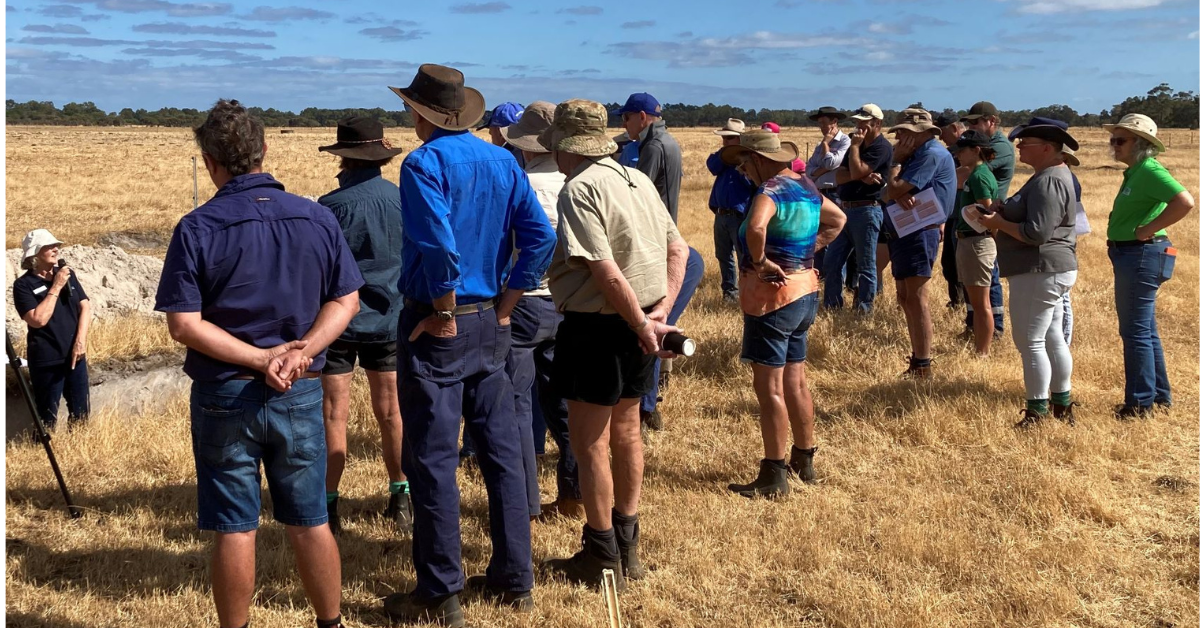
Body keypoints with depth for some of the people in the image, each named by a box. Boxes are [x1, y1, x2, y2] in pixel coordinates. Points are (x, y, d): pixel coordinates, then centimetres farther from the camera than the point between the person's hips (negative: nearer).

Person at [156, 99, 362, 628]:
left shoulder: (197, 228, -10)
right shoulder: (317, 219, 0)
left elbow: (183, 325, -14)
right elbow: (346, 301, 0)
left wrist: (259, 358, -14)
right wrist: (302, 350, -11)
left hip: (225, 396, -2)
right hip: (301, 394, 3)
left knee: (234, 529, 7)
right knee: (310, 523, 14)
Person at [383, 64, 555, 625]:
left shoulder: (425, 163, -12)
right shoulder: (503, 162, 7)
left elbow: (439, 244, -24)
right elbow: (540, 237, 3)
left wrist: (444, 313, -12)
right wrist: (504, 306, 6)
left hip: (438, 328, -6)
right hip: (491, 326, 7)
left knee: (431, 460, 1)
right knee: (502, 451, 12)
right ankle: (513, 579, 22)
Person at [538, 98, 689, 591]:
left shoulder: (579, 190, -17)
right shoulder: (637, 179, 9)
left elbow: (606, 272, -25)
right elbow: (678, 249, 10)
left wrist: (641, 324, -16)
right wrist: (662, 309, 2)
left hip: (596, 325, -9)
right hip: (636, 325, 9)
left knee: (590, 443, 3)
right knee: (625, 431, 19)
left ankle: (601, 558, 13)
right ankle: (627, 546, 31)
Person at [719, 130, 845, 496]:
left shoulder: (770, 191, -18)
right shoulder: (805, 186, 9)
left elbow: (755, 228, -39)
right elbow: (838, 219, 25)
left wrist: (760, 261, -23)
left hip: (772, 297, -9)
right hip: (805, 291, 9)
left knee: (769, 388, -3)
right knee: (795, 382, 17)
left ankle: (773, 477, 1)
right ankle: (804, 462, 28)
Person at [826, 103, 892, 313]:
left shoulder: (881, 147, -11)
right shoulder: (859, 144, 16)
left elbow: (856, 171, -22)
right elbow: (840, 176, 5)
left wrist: (854, 145, -11)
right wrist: (861, 176, -13)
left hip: (867, 211, -9)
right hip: (845, 209, 9)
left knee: (866, 265, 0)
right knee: (832, 261, 11)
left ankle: (864, 309, 7)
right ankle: (831, 305, 20)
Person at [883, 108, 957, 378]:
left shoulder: (932, 154, -14)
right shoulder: (919, 154, 18)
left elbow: (894, 189, -20)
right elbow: (893, 192, 9)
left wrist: (897, 160, -5)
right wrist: (900, 195, -14)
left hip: (920, 233, -11)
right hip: (905, 233, 11)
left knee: (917, 299, -10)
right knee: (905, 298, 15)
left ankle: (923, 367, -7)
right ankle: (918, 358, 24)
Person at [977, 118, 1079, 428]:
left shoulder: (1048, 182, -20)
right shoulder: (1051, 175, 15)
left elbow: (1036, 233, -27)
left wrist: (998, 223, -14)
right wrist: (1004, 211, 6)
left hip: (1040, 272, -11)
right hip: (1051, 270, 11)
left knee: (1029, 341, -6)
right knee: (1052, 338, 16)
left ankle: (1037, 412, 0)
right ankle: (1061, 405, 25)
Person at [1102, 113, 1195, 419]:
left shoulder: (1150, 170, -16)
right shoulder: (1135, 172, 14)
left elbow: (1185, 201, -28)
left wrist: (1148, 230, -23)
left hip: (1141, 256, -11)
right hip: (1131, 256, 11)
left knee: (1136, 331, -4)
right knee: (1146, 331, 17)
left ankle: (1140, 403, 3)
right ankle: (1159, 395, 27)